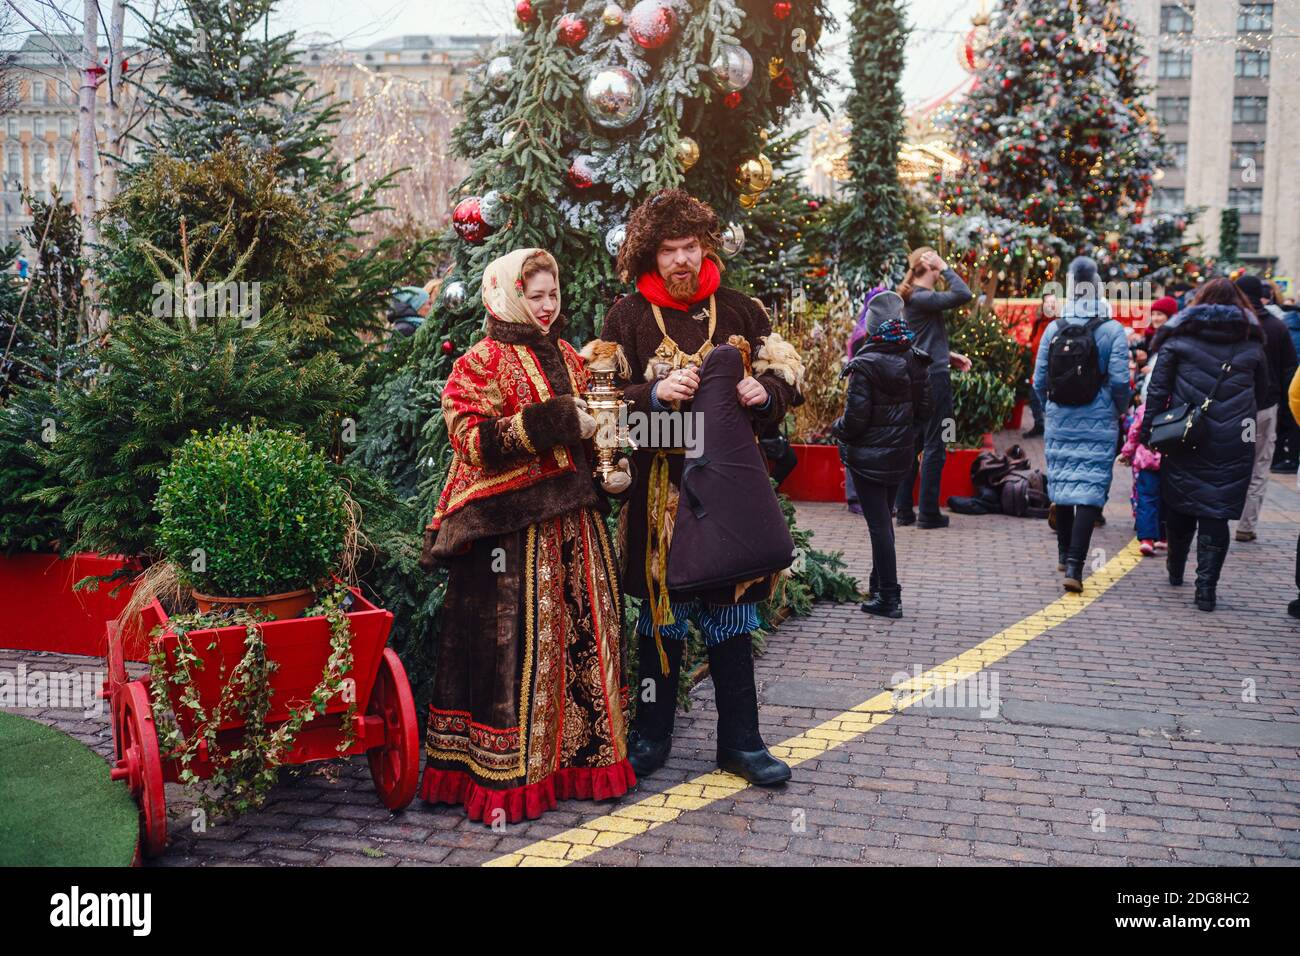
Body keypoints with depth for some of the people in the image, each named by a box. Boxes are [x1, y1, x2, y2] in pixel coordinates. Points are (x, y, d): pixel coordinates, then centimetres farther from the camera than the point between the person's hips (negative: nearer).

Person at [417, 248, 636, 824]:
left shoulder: (567, 357, 16)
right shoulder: (481, 363, -4)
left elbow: (592, 432, 26)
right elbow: (472, 441, -17)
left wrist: (614, 469, 6)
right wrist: (551, 422, -22)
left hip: (573, 520, 7)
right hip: (512, 529, -7)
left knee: (584, 631, 10)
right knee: (514, 642, -3)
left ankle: (580, 754, 24)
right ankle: (504, 777, 8)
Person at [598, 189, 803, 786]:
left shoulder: (738, 310, 7)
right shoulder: (628, 316, 2)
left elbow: (787, 376, 10)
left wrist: (765, 392, -13)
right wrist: (655, 393, -20)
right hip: (660, 489, -1)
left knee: (730, 619, 9)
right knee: (661, 616, 9)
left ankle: (740, 742, 21)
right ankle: (652, 734, 26)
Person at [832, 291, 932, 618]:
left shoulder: (865, 366, -20)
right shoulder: (916, 362, -1)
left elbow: (855, 420, -18)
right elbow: (924, 410, 7)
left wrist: (836, 428, 2)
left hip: (868, 456, -6)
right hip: (901, 455, 6)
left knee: (879, 524, 0)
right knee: (884, 519, 20)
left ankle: (889, 598, 3)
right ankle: (880, 584, 32)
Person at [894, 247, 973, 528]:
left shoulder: (915, 298, 14)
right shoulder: (921, 298, -15)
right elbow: (963, 295, -25)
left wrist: (950, 357, 16)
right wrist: (945, 268, -14)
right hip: (934, 378, -10)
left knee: (912, 444, 11)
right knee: (934, 447, -2)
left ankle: (904, 510, 15)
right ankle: (928, 513, 3)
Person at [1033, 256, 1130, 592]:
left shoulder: (1053, 329, -1)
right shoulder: (1112, 331, -9)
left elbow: (1039, 379, 2)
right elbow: (1119, 380, -11)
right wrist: (1120, 411, 8)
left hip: (1059, 421, 3)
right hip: (1098, 424, -3)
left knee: (1062, 483, 16)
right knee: (1090, 489, -3)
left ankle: (1064, 554, 31)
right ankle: (1074, 565, -13)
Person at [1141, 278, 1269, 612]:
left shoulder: (1179, 338, 3)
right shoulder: (1251, 344, 7)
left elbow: (1157, 389, -2)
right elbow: (1263, 395, 15)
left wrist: (1148, 431, 1)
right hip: (1234, 445, 0)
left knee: (1180, 504, 15)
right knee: (1217, 514, 1)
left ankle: (1176, 571, 32)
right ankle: (1206, 587, -4)